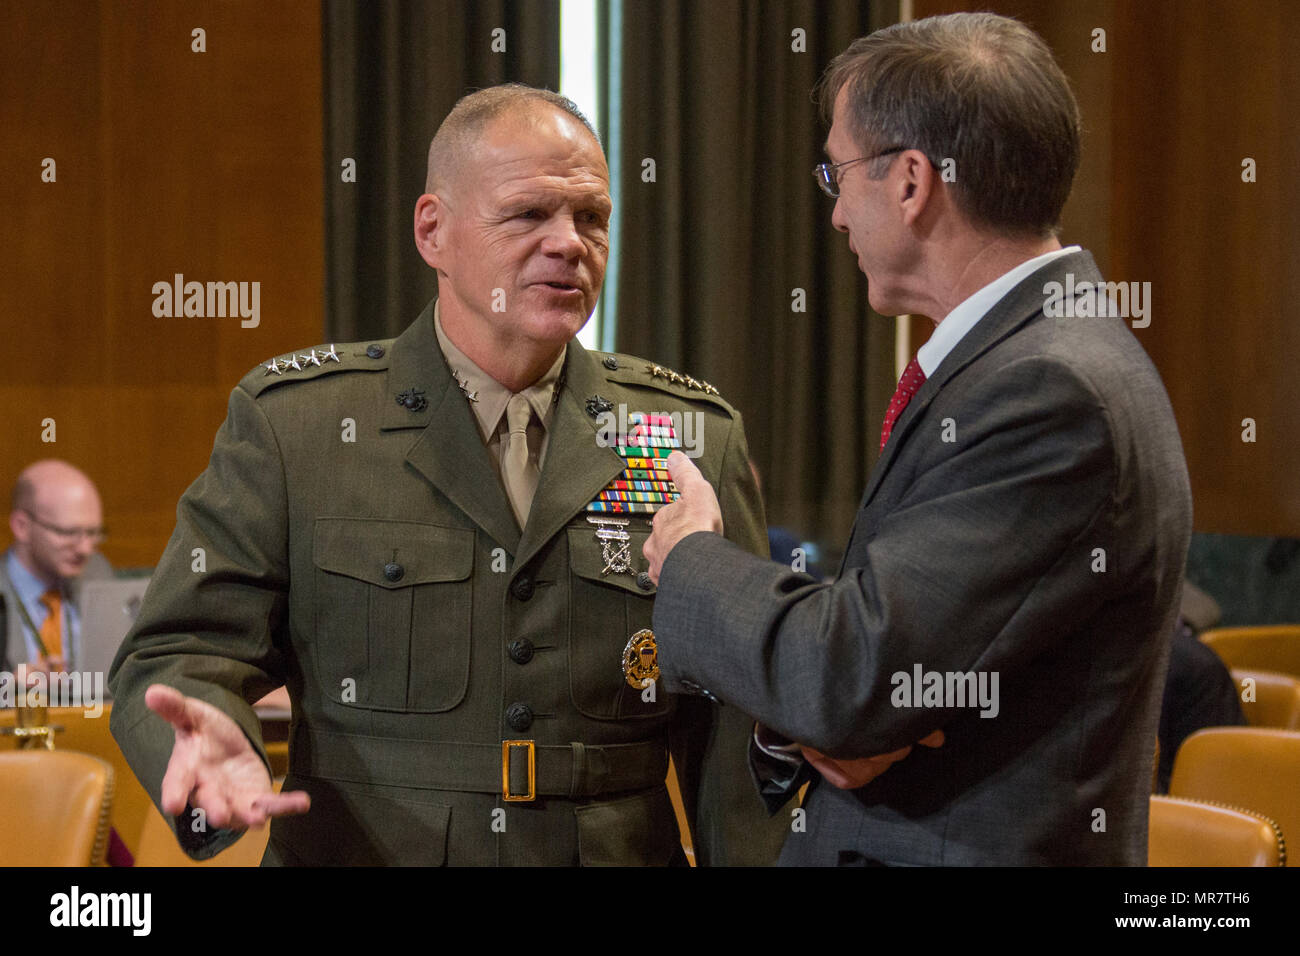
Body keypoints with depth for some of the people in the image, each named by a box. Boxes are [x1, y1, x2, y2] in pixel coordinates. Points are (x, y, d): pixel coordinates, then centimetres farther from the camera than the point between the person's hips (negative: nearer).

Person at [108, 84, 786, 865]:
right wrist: (209, 734, -27)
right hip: (356, 850, -1)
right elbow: (179, 650, -5)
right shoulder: (291, 421, -3)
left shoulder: (699, 439, 2)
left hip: (622, 850, 2)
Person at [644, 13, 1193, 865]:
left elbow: (850, 677, -25)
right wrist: (802, 718, -12)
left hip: (978, 852, -8)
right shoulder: (1014, 359, 8)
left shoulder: (1057, 394, -22)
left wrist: (688, 560, -8)